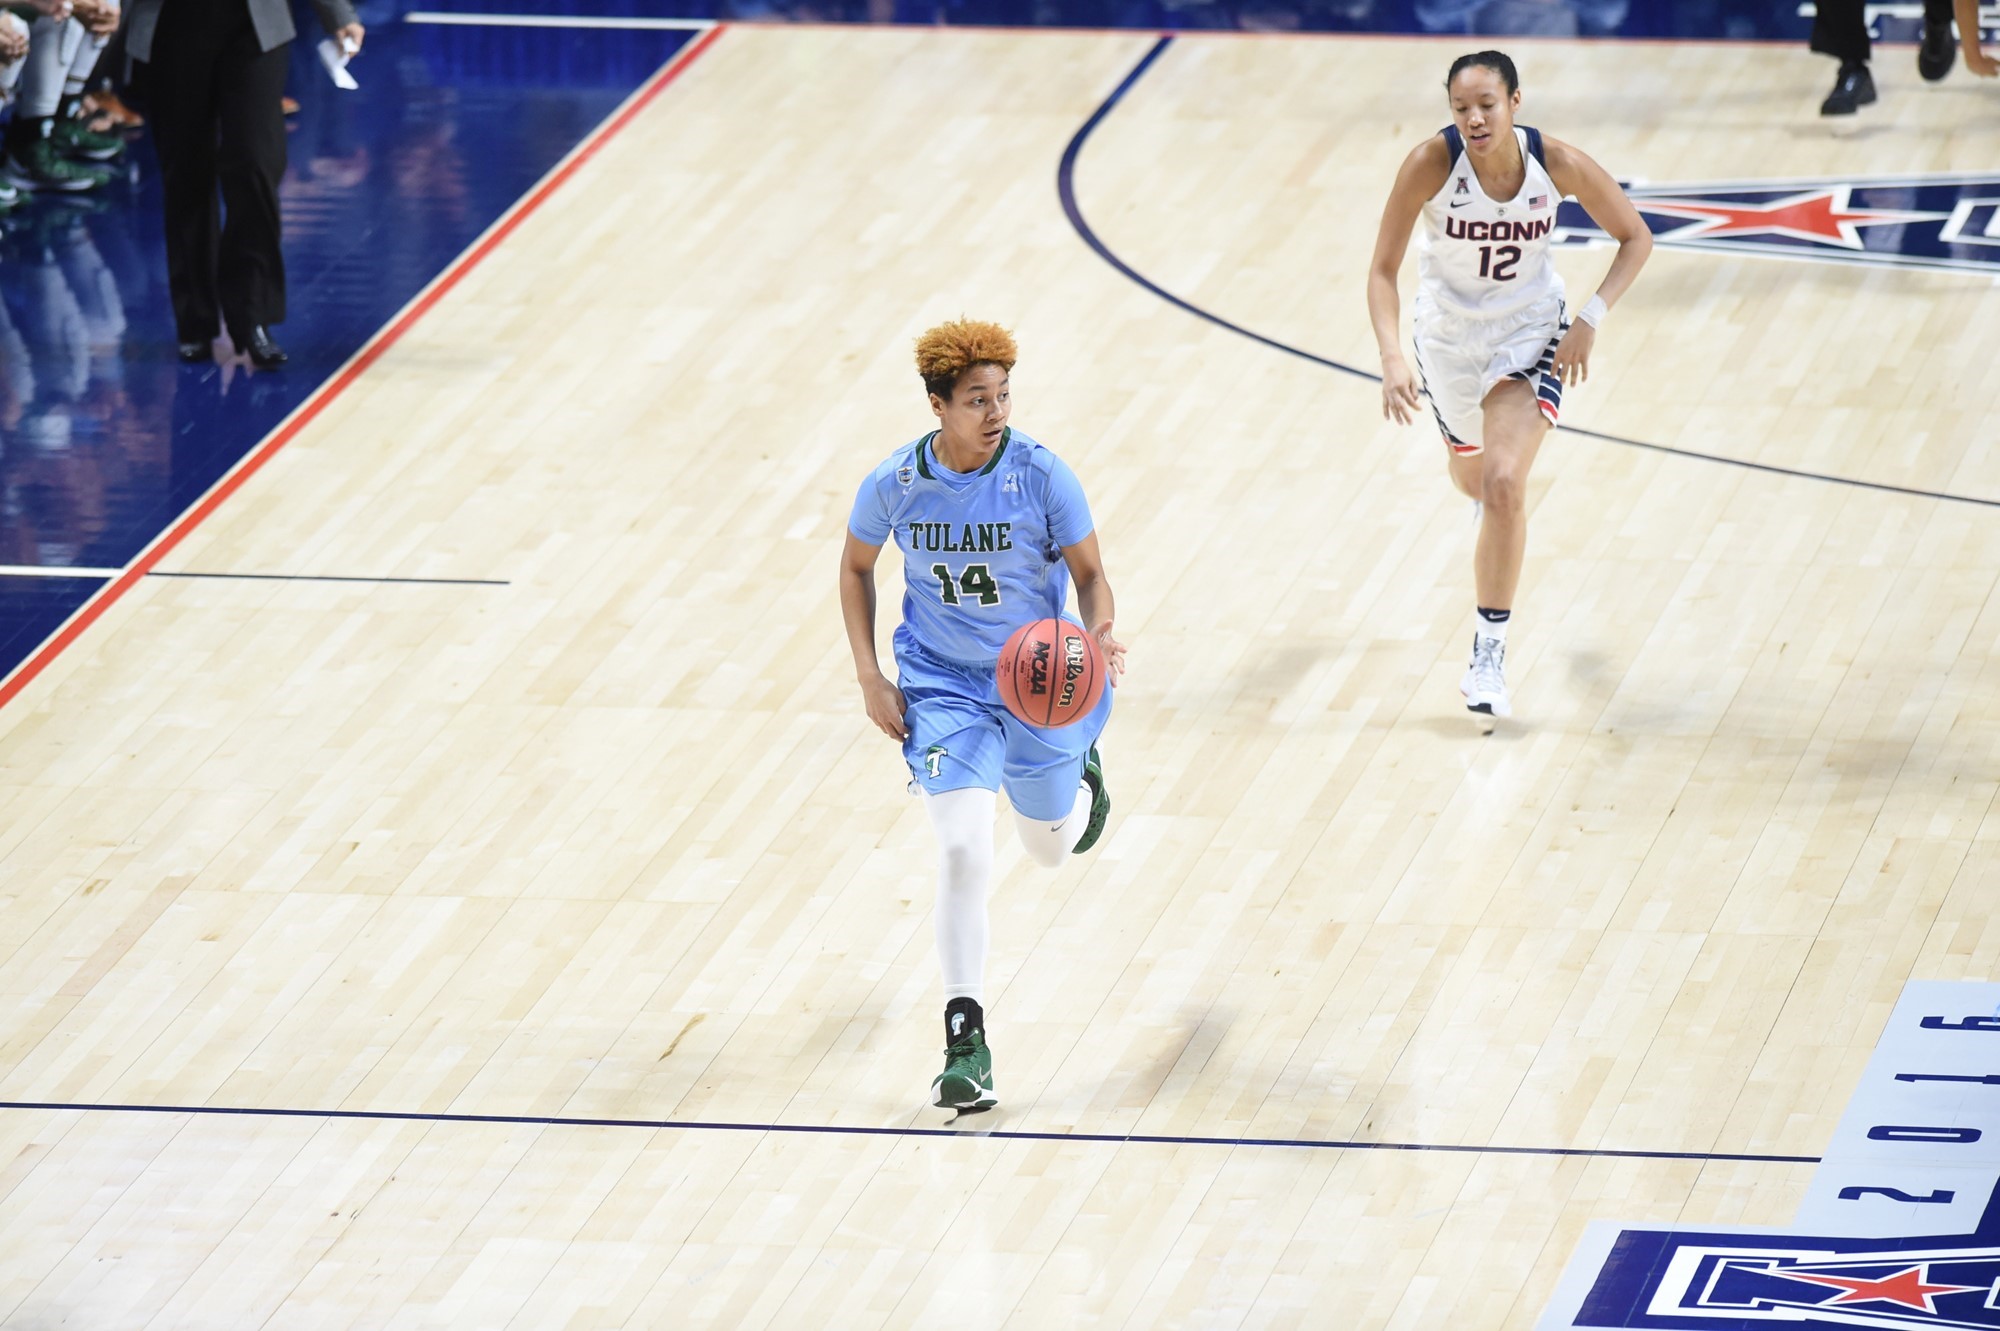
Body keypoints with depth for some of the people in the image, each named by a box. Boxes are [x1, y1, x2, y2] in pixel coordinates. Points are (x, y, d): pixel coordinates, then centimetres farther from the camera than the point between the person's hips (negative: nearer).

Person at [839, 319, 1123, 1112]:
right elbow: (856, 566, 4)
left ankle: (1082, 772, 57)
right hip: (942, 687, -1)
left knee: (1052, 849, 18)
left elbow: (1090, 575, -10)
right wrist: (869, 677, -3)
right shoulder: (896, 486, -15)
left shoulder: (1040, 475, -19)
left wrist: (1099, 634, -33)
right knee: (963, 851, -19)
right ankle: (966, 1040, -11)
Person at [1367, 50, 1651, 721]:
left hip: (1531, 334, -2)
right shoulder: (1431, 164, -25)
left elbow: (1635, 237, -7)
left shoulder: (1557, 164, -23)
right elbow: (1383, 270, -18)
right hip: (1448, 333, 2)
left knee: (1504, 485, -20)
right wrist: (1391, 357, -32)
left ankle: (1489, 653, -9)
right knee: (1470, 477, 24)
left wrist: (1590, 318, -19)